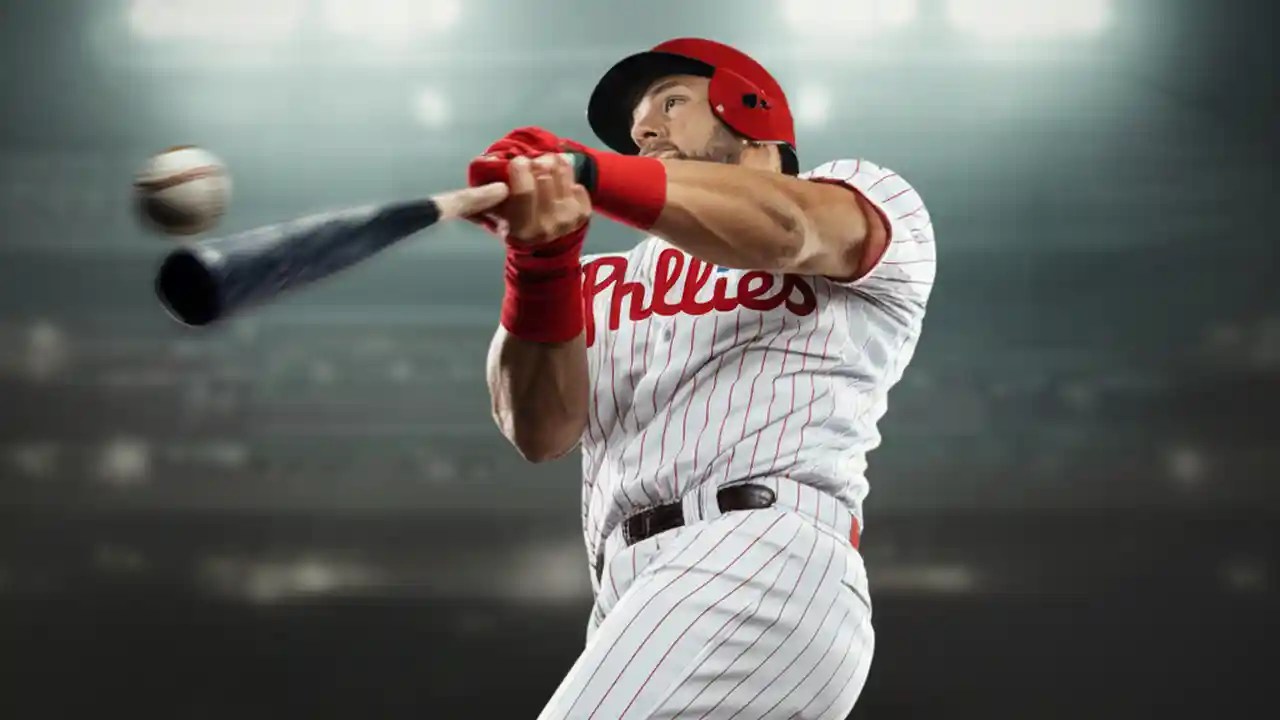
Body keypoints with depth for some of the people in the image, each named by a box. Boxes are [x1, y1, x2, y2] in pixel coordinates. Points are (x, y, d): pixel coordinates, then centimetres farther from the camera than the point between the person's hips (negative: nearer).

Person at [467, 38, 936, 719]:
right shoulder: (608, 280, 28)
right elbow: (541, 431, 9)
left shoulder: (867, 199, 17)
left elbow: (783, 228, -8)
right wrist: (541, 259, -9)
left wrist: (583, 170, -20)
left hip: (769, 552, -6)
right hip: (631, 604, 6)